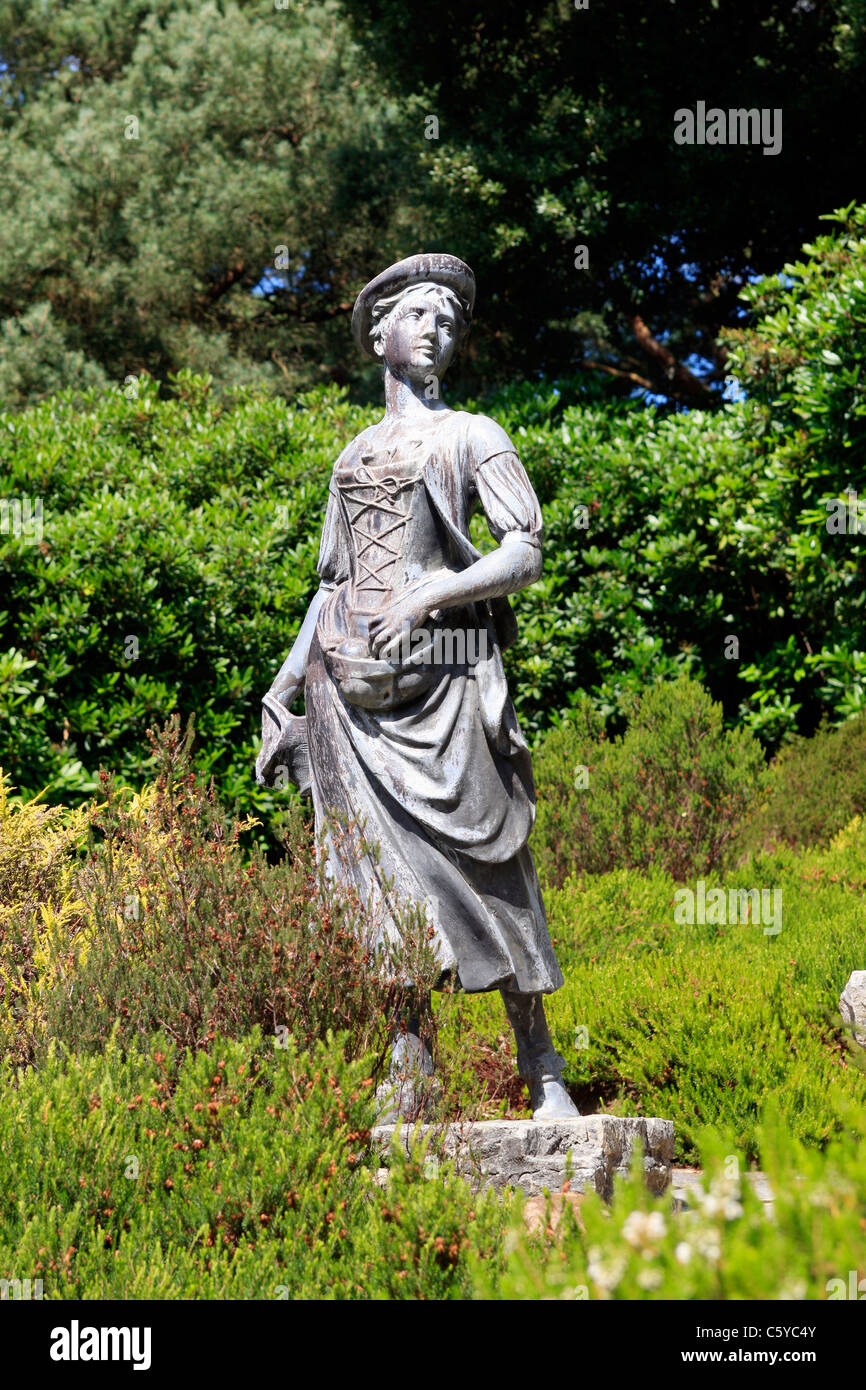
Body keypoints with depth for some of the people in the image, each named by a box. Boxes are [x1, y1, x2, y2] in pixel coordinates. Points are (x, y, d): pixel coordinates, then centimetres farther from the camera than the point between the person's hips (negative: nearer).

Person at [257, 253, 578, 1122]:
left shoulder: (472, 437, 10)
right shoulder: (353, 456, 24)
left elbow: (526, 556, -1)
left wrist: (428, 596, -15)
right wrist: (283, 684, 16)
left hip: (444, 673, -4)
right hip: (354, 685, 4)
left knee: (479, 862, -8)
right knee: (384, 867, -3)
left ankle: (541, 1069, 0)